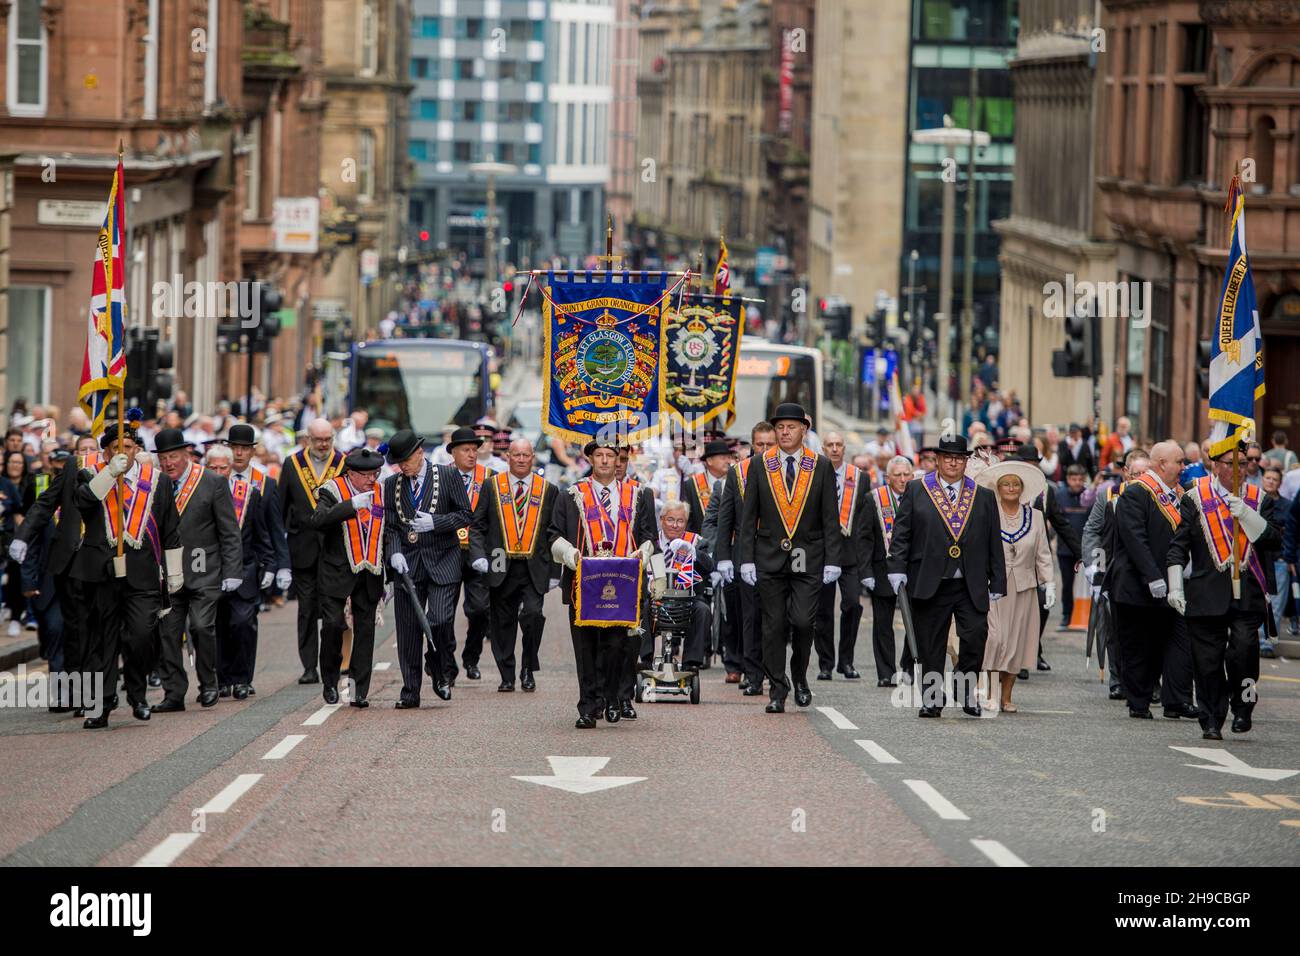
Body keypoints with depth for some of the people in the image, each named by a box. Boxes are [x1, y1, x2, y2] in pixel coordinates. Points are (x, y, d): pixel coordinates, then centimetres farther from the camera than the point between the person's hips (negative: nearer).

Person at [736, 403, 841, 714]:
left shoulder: (821, 466, 4)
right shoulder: (761, 465, 5)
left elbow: (830, 518, 3)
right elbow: (749, 517, 6)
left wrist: (833, 561, -3)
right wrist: (746, 559, -1)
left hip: (808, 559, -1)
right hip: (770, 558, 1)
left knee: (803, 621, -10)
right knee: (773, 626, 1)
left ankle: (799, 675, 15)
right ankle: (777, 690, 9)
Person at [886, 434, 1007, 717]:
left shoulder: (984, 497, 13)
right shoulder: (916, 492, 9)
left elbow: (994, 544, 12)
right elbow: (901, 533, 5)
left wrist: (997, 583, 8)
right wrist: (898, 568, -7)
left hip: (971, 586, 1)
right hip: (929, 585, -1)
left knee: (976, 635, -14)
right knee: (930, 646, 1)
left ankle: (965, 683, 8)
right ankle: (932, 699, 11)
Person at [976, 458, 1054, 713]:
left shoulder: (1035, 517, 9)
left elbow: (1043, 554, 11)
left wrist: (1049, 582, 3)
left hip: (1023, 587, 3)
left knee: (1016, 640, 3)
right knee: (993, 637, -13)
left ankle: (1006, 696, 10)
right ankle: (991, 692, -6)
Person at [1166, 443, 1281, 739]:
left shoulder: (1259, 501, 12)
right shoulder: (1195, 499, 7)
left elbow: (1274, 540, 1)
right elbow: (1177, 546, 7)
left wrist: (1246, 514, -11)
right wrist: (1175, 587, -1)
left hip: (1248, 593, 0)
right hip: (1207, 595, 0)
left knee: (1244, 649, -17)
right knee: (1208, 661, 0)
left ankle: (1242, 705, 4)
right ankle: (1211, 721, 11)